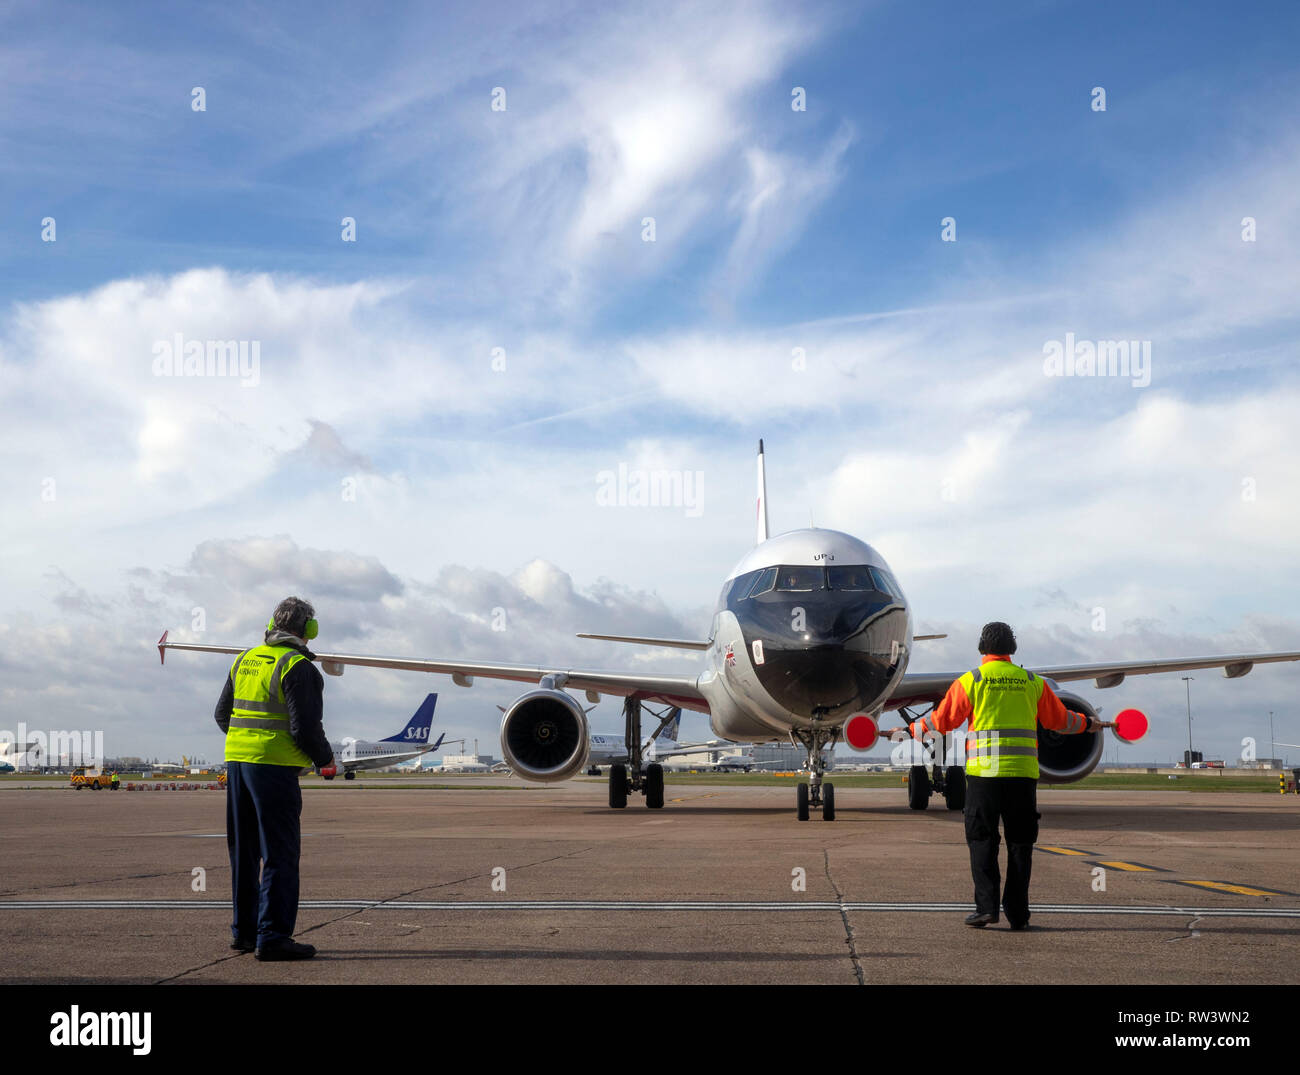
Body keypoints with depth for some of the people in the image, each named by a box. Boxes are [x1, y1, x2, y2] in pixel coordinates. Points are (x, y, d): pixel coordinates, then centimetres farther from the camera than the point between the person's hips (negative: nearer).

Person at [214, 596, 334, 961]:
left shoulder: (245, 660, 13)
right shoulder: (298, 667, -10)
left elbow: (223, 715, 18)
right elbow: (304, 726, -15)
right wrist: (325, 757, 2)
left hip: (237, 761, 8)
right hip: (274, 767, -8)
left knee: (244, 852, 15)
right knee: (280, 854, -4)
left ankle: (244, 930, 21)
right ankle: (272, 936, -7)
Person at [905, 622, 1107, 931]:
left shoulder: (970, 681, 1)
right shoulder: (1032, 682, 9)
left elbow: (942, 719, 5)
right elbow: (1058, 718, 19)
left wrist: (912, 730, 22)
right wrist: (1088, 724, 38)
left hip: (983, 772, -2)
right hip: (1023, 774, 2)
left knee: (982, 840, 5)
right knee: (1020, 843, 8)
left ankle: (987, 906, -5)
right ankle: (1018, 913, 8)